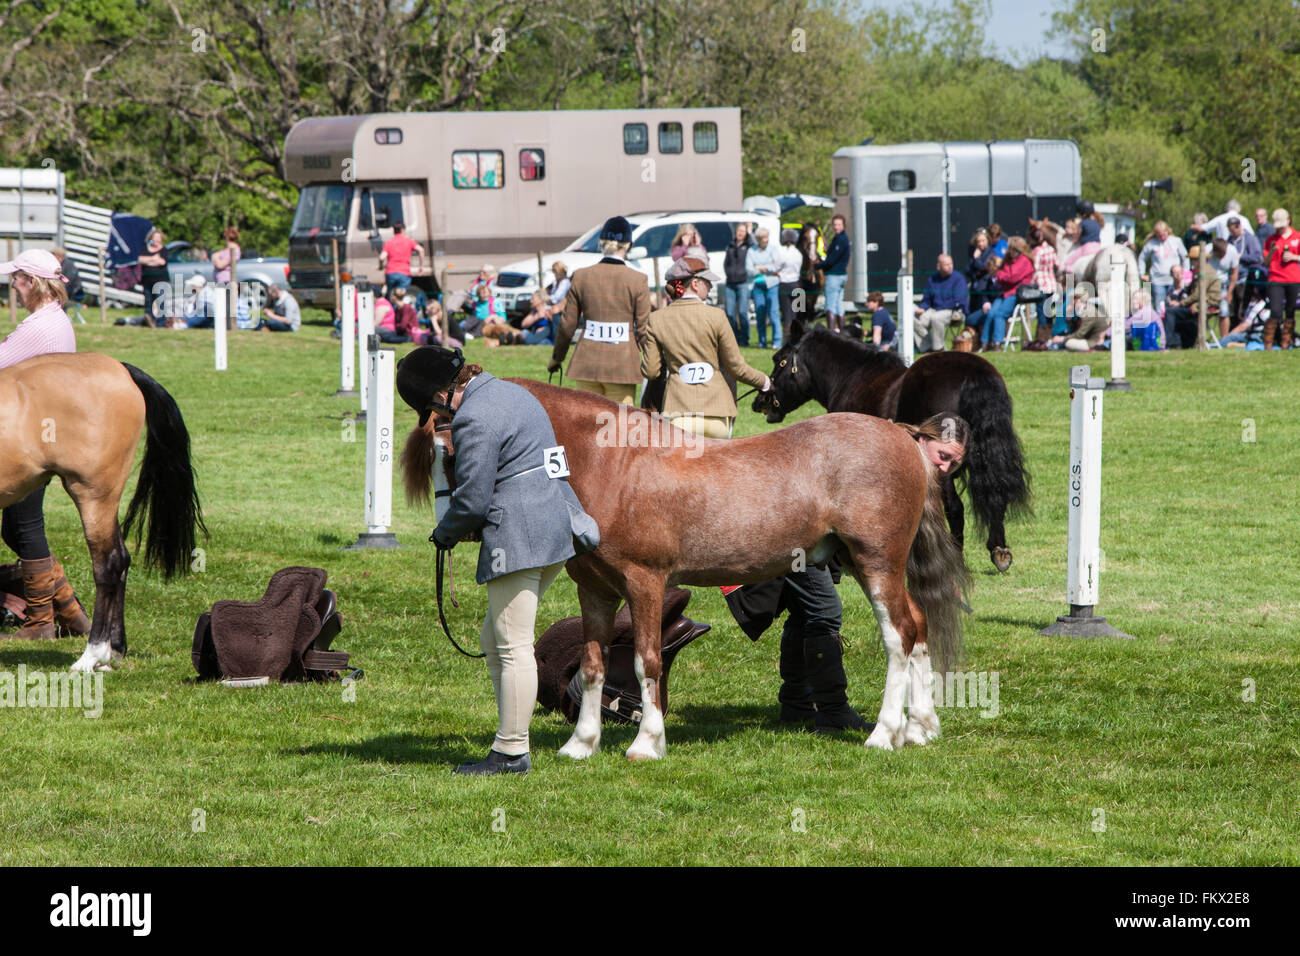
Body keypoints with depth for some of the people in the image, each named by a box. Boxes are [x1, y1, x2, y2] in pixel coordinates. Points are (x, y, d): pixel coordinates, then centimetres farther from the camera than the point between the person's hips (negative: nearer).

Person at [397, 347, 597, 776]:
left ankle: (511, 752, -2)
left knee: (514, 646, -5)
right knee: (494, 640, 17)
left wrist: (445, 534, 5)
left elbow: (472, 500, -14)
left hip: (517, 539, -10)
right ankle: (511, 737, 17)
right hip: (555, 525, 10)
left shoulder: (474, 421, -15)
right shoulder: (510, 392, 16)